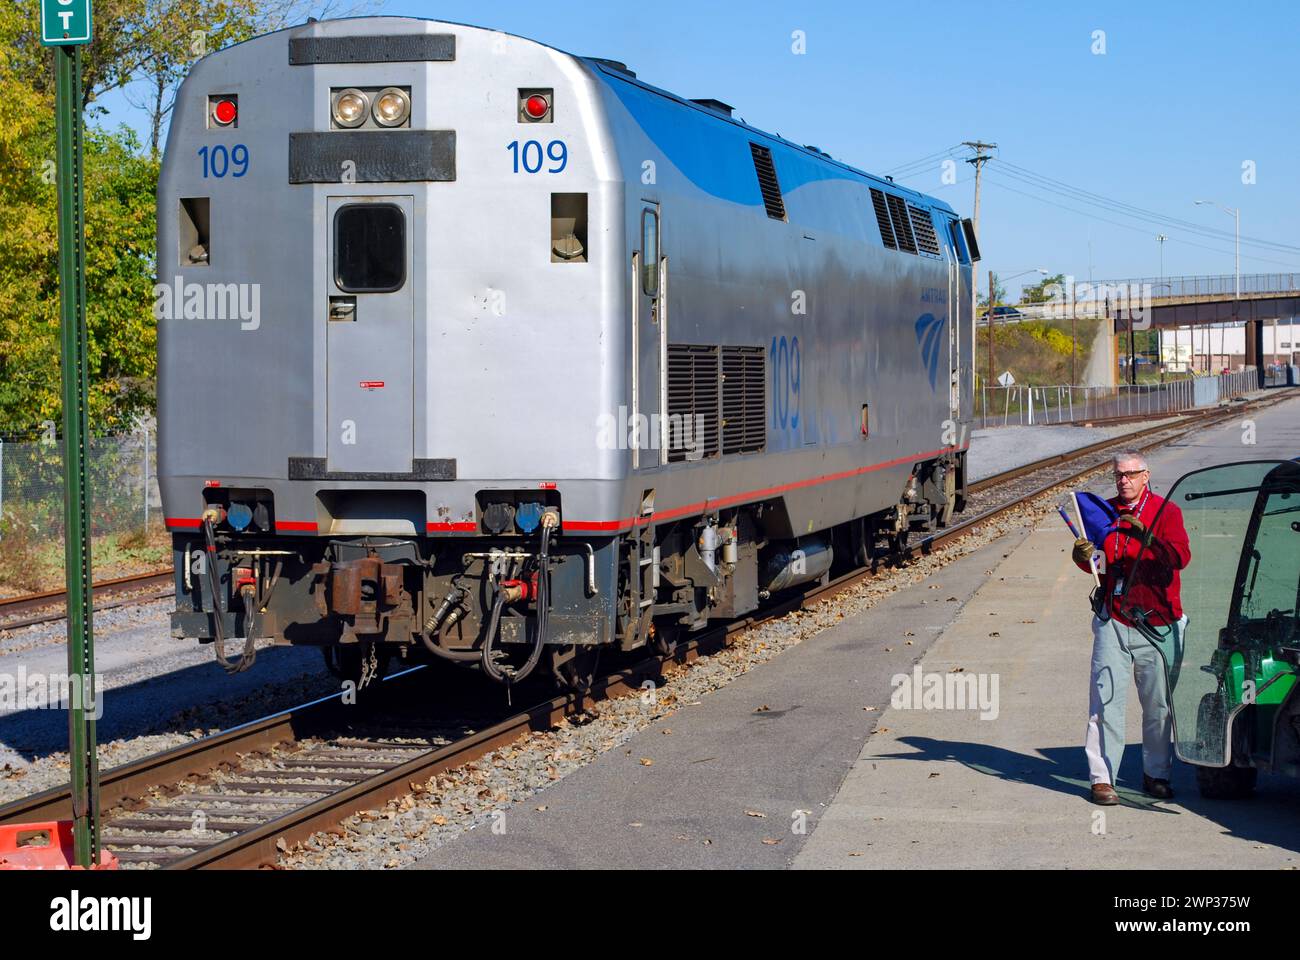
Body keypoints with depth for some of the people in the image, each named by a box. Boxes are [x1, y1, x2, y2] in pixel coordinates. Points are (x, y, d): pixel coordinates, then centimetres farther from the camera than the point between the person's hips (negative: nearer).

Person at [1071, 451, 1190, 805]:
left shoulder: (1166, 512, -1)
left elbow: (1180, 557, -16)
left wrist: (1145, 534, -29)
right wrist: (1085, 556, -9)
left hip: (1157, 624, -2)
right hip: (1113, 620, 2)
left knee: (1159, 705, 6)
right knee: (1105, 701, -6)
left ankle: (1156, 775, 19)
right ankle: (1102, 778, -3)